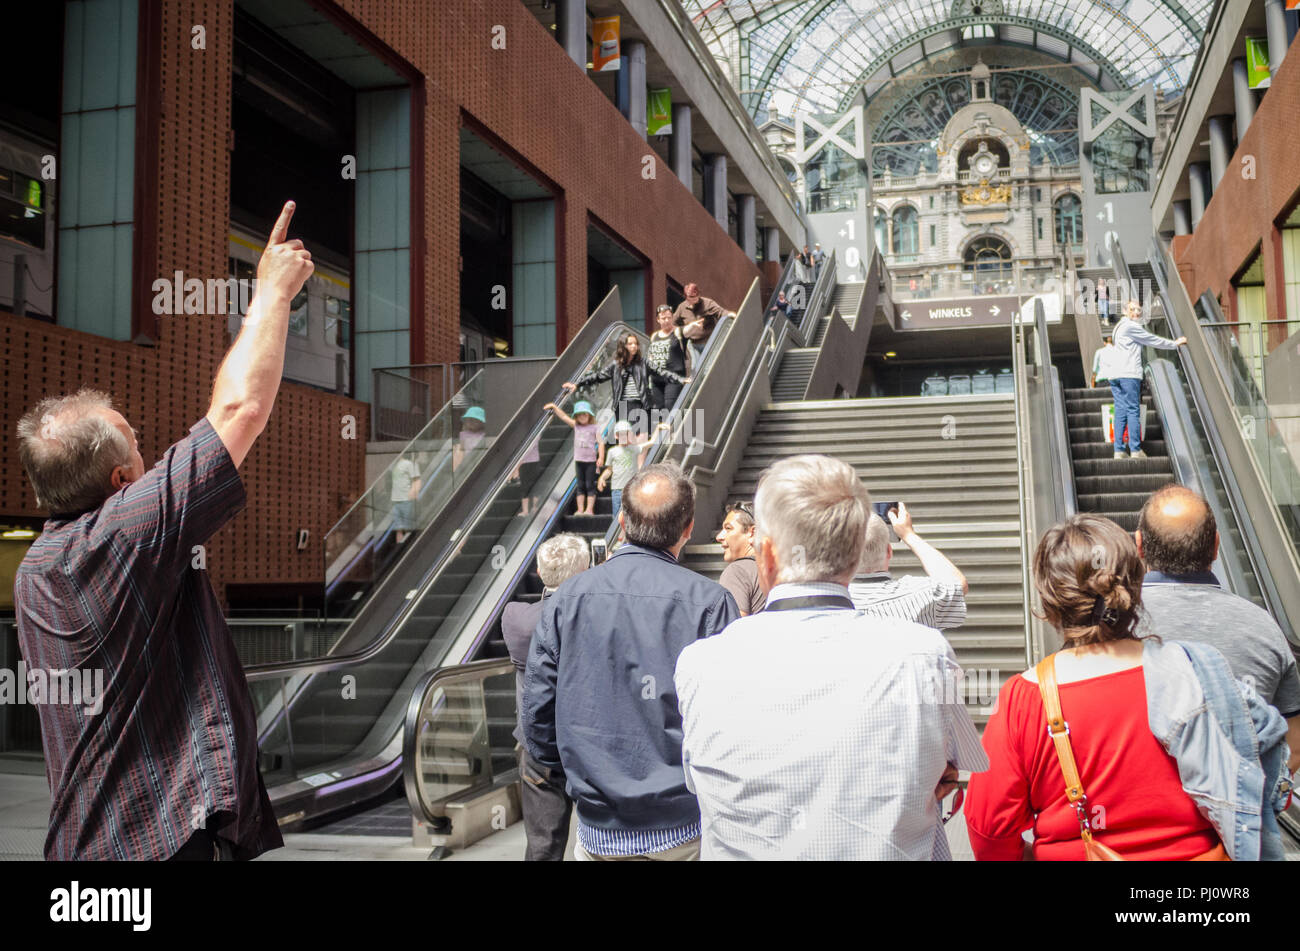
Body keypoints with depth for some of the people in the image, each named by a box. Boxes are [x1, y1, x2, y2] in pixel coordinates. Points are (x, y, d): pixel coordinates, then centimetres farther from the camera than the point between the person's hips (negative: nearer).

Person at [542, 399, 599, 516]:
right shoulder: (576, 426, 9)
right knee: (580, 485, 6)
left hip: (590, 460, -4)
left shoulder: (594, 428, -3)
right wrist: (554, 407, 7)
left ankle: (589, 509, -1)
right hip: (578, 460, 4)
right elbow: (564, 417, 11)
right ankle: (580, 509, 8)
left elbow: (600, 442, -7)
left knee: (590, 485, -1)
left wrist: (601, 457, -15)